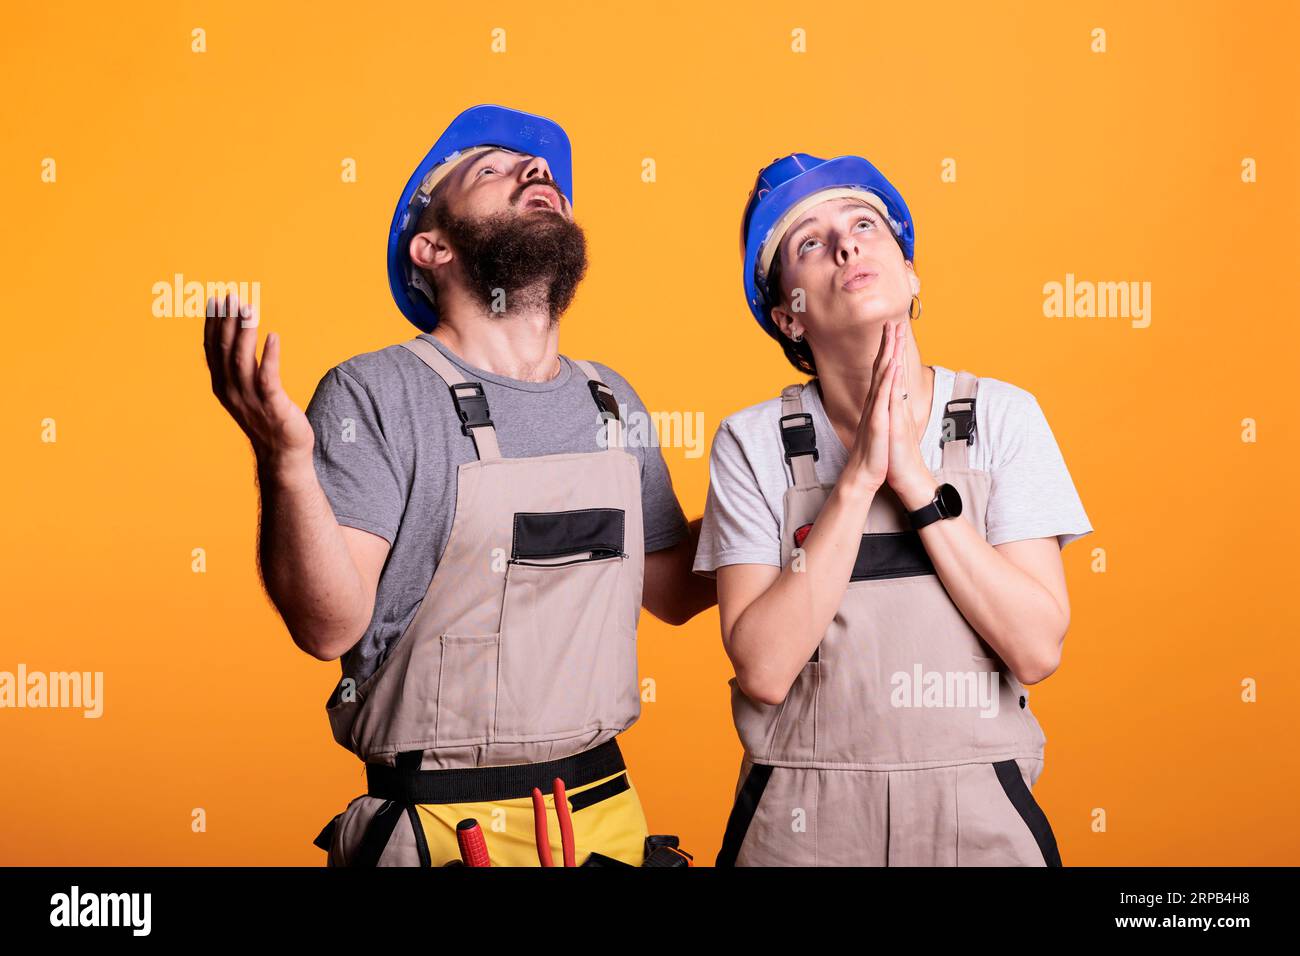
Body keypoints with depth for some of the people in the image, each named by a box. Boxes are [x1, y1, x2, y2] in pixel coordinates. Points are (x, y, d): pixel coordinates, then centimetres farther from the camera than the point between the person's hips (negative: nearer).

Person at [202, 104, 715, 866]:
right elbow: (328, 626, -19)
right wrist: (284, 461, -34)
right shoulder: (376, 395, -12)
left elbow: (674, 591, 12)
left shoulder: (612, 401, 6)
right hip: (440, 825, -5)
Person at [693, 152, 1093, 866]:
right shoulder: (752, 444, -7)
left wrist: (917, 483, -17)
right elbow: (763, 669, -16)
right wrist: (857, 478, -19)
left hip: (979, 815, 1)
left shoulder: (1003, 417, -4)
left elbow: (1037, 648, -11)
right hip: (803, 821, -1)